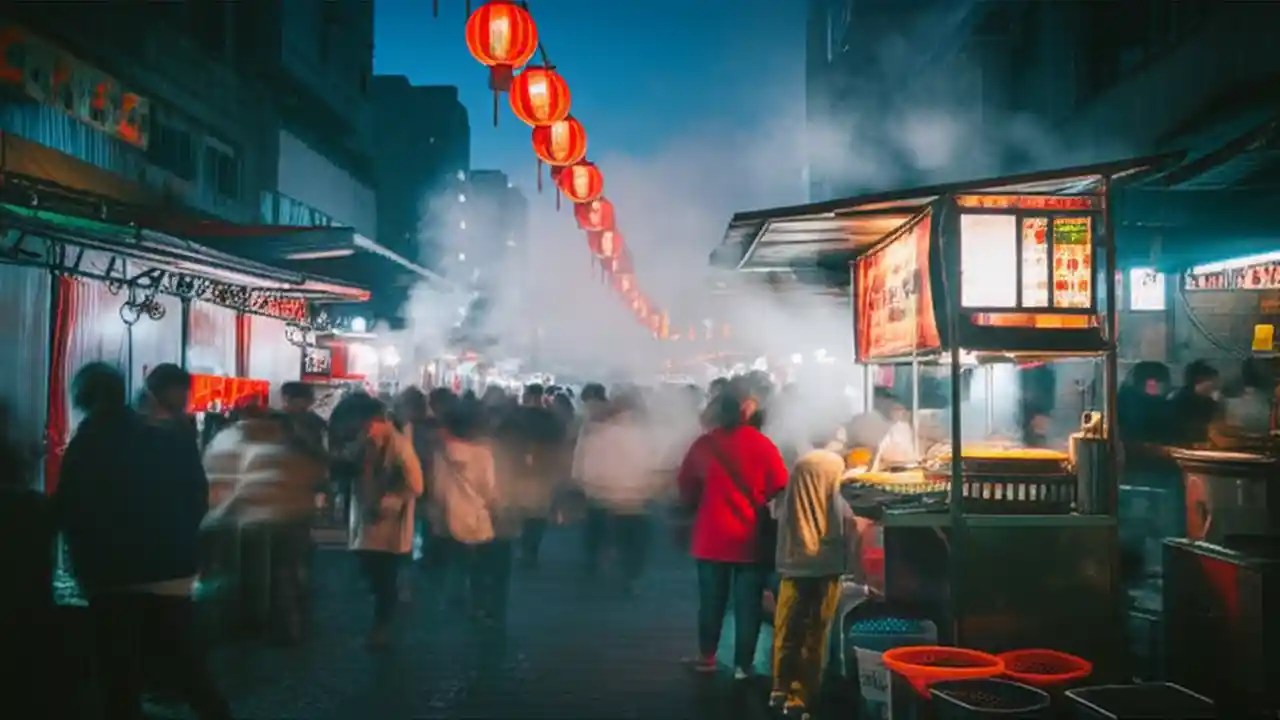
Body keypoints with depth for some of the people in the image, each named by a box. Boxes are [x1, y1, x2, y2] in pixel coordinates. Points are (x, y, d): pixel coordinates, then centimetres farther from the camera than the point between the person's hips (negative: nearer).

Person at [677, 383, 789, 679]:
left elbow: (686, 487, 4)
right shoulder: (763, 445, -11)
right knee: (747, 603, 7)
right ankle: (743, 665, 10)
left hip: (712, 536, 2)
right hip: (751, 538, -2)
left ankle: (707, 656, 26)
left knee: (712, 599, 15)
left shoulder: (704, 444, -6)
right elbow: (779, 491, -6)